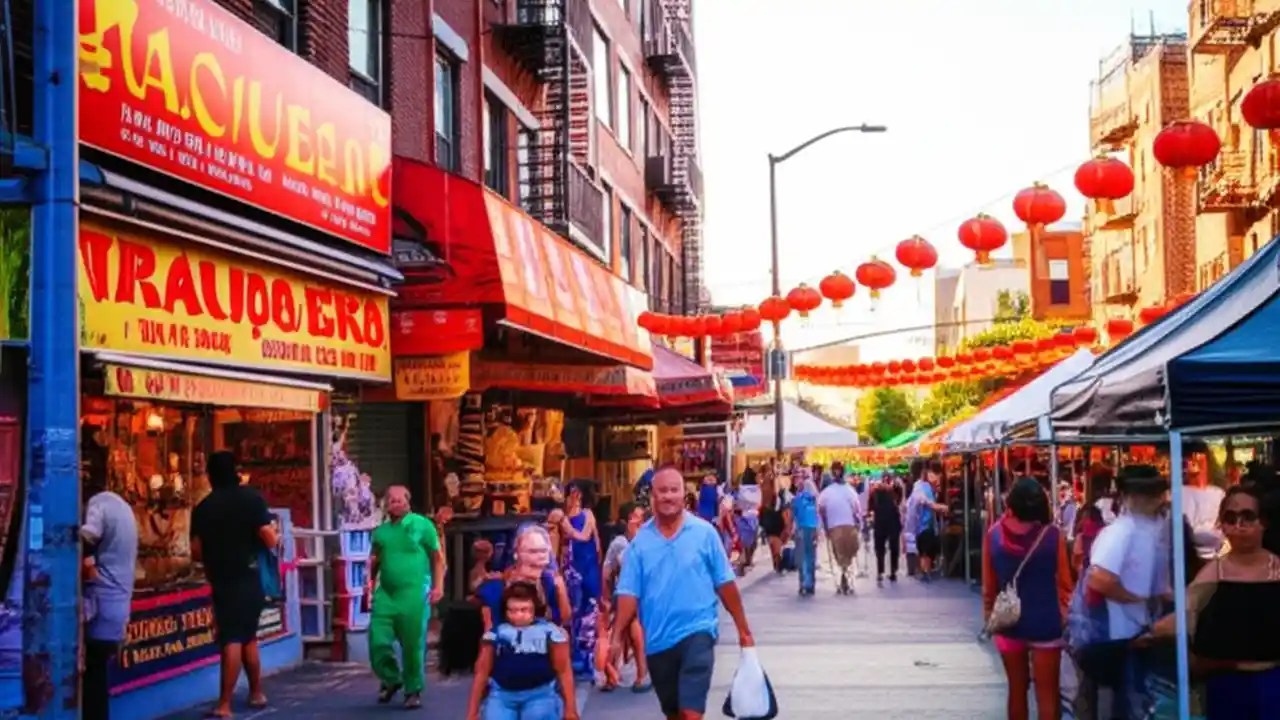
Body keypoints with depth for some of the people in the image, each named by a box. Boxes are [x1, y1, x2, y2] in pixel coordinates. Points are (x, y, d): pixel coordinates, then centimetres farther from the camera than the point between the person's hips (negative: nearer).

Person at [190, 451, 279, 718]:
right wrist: (277, 537, 12)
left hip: (222, 581, 0)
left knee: (232, 640, -3)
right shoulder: (251, 497, -3)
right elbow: (269, 539, -10)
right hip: (249, 578, 0)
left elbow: (196, 552, 1)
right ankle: (256, 694, 21)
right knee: (248, 637, 16)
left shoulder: (202, 508, 2)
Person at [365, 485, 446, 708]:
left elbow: (437, 557, 0)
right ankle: (391, 678, 24)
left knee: (413, 645, 0)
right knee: (378, 642, 0)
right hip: (385, 593, 4)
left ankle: (413, 690, 15)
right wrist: (370, 582, 8)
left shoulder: (422, 525, -1)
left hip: (413, 593, -4)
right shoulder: (381, 530, 12)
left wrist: (438, 586, -7)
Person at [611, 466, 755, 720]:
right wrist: (617, 637, -8)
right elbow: (629, 593, -1)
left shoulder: (704, 532, -4)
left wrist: (743, 629, 2)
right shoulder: (640, 540, 1)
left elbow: (725, 584, 0)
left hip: (697, 631, -3)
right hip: (658, 639, 3)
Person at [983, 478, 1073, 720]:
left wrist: (990, 616, 15)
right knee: (1047, 692, 4)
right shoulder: (1053, 535, -12)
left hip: (1008, 622, 3)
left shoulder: (994, 534, -7)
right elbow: (1065, 583, -5)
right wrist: (1067, 616, 8)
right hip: (1046, 623, -2)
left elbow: (988, 585, 1)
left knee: (1017, 689, 16)